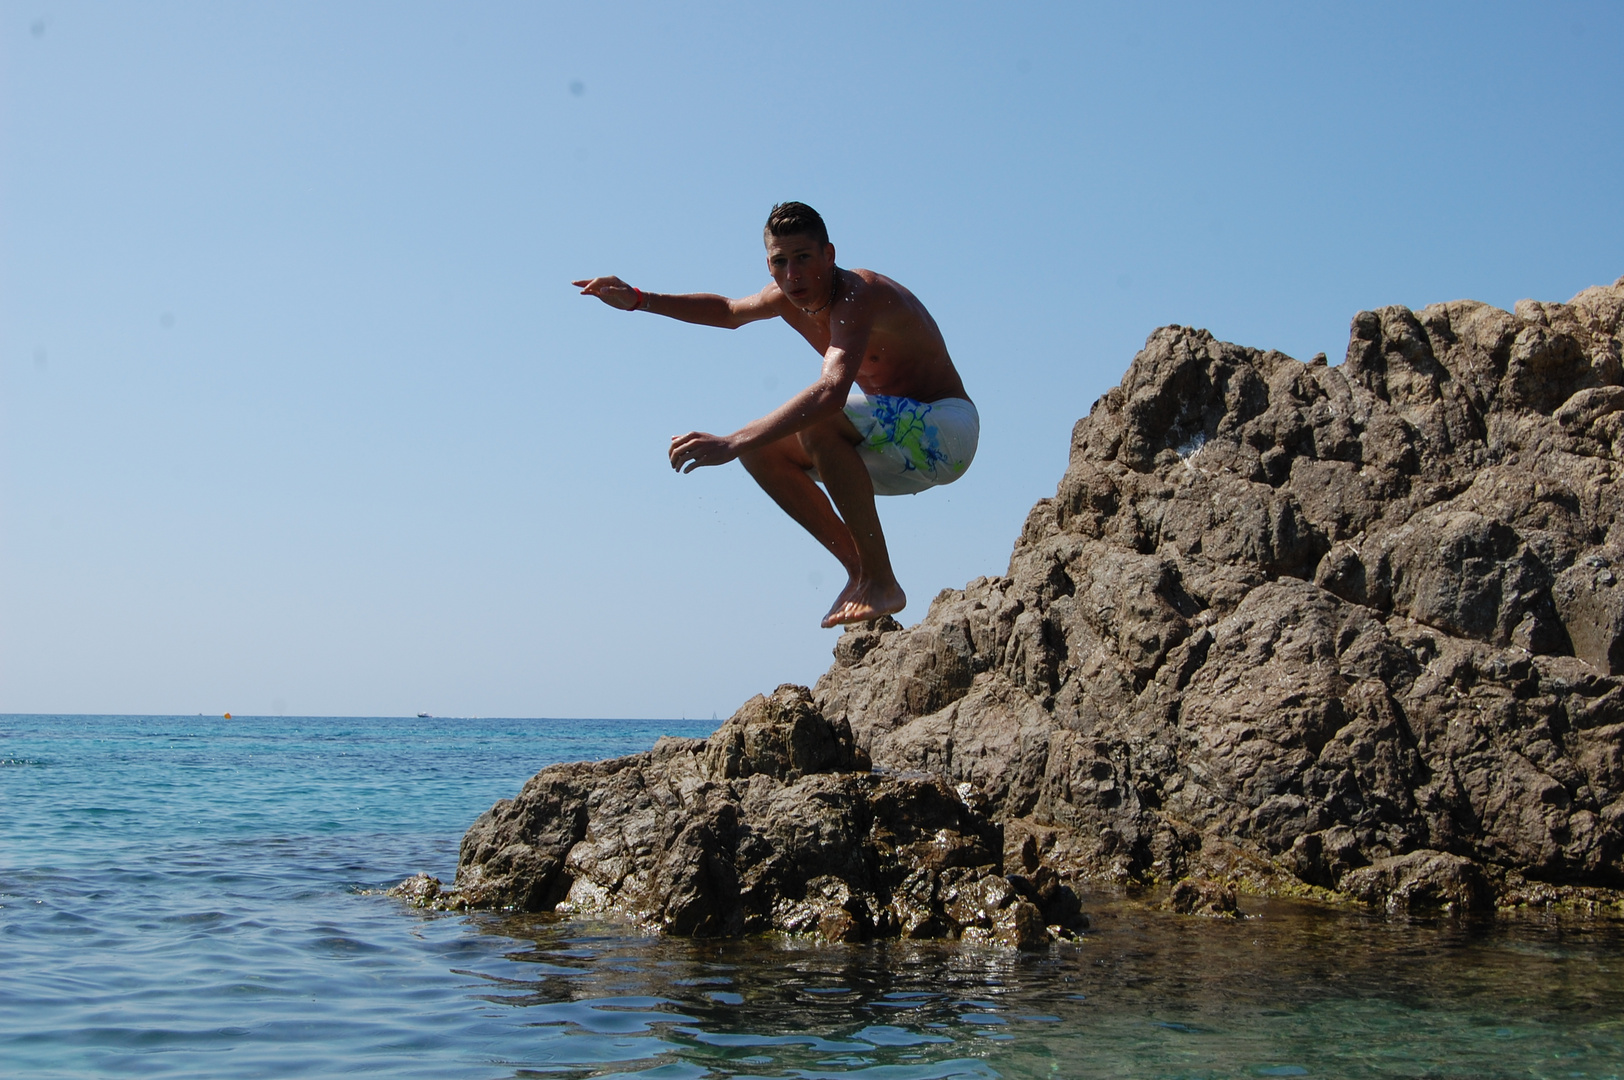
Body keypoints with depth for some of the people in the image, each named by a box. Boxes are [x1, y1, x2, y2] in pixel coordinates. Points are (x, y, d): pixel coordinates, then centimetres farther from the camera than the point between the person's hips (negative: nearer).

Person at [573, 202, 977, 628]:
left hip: (948, 433, -9)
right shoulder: (789, 297, 1)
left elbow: (831, 392, -44)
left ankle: (882, 584, -25)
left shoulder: (858, 295, -26)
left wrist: (732, 443, -49)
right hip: (899, 452, 9)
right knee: (762, 448, 1)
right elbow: (729, 311, 25)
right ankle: (860, 568, 3)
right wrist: (638, 300, 14)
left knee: (819, 423, -33)